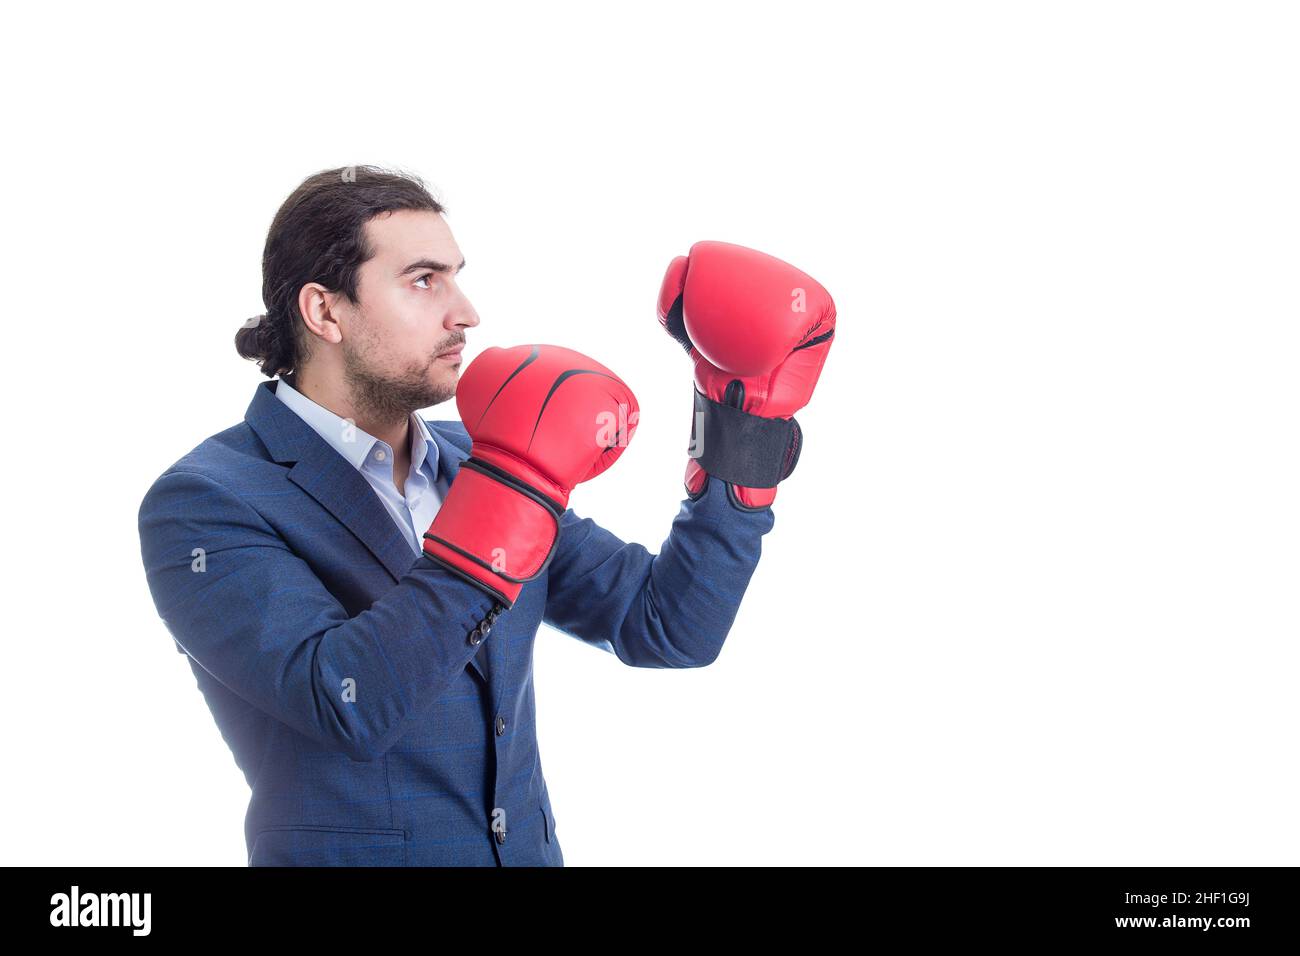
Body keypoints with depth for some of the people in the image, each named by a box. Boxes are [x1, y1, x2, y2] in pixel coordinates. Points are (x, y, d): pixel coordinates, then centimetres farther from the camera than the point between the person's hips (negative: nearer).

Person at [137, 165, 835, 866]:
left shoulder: (472, 464, 3)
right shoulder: (202, 504, -14)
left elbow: (667, 628, 2)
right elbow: (349, 703, -28)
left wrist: (742, 440, -7)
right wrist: (512, 492, -28)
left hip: (530, 849, 6)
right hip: (350, 854, -5)